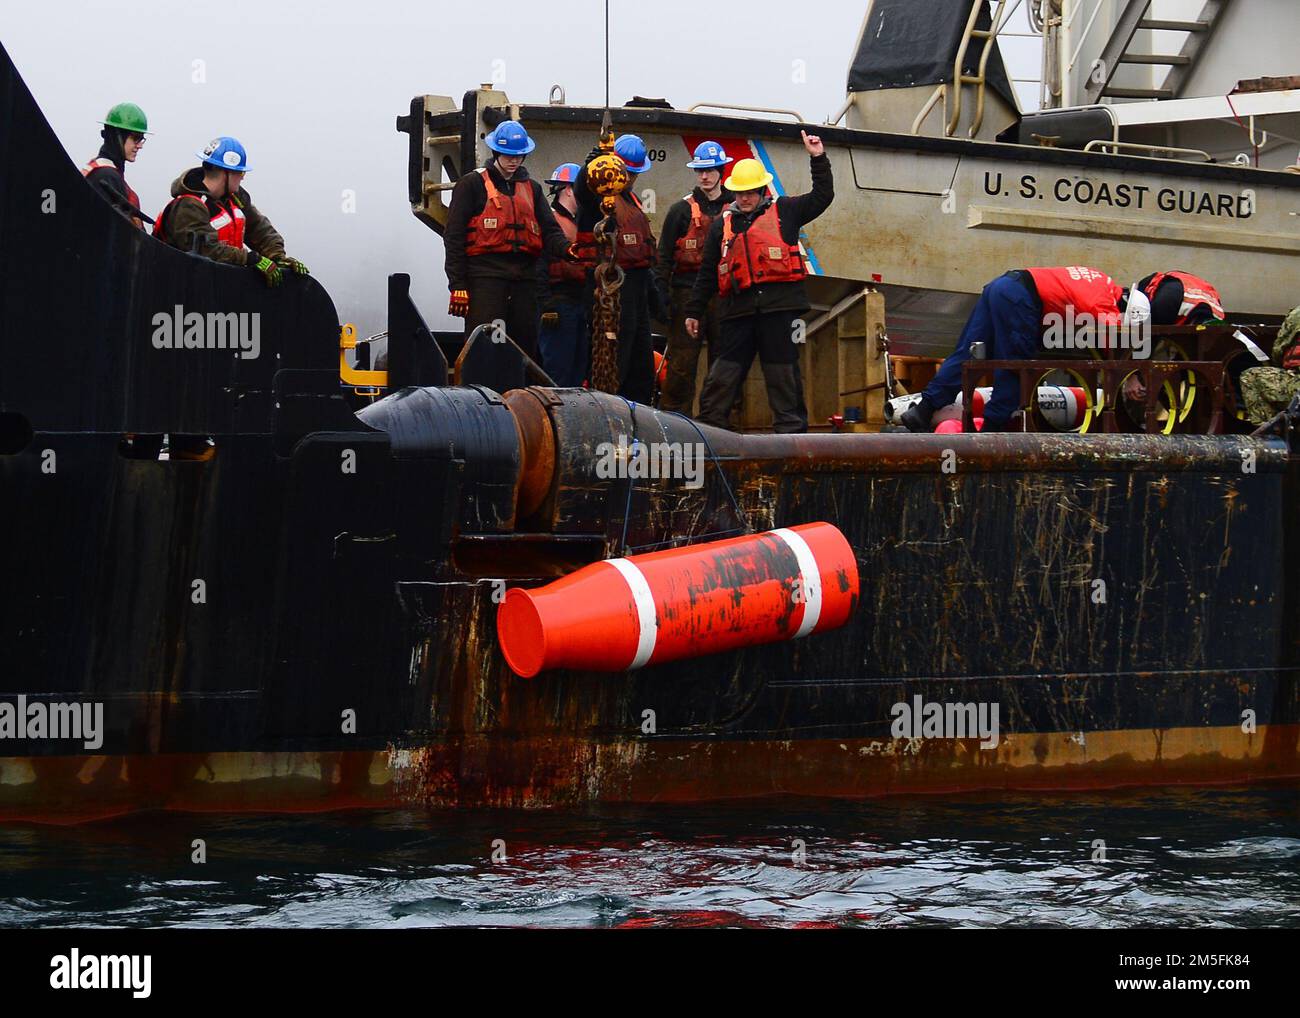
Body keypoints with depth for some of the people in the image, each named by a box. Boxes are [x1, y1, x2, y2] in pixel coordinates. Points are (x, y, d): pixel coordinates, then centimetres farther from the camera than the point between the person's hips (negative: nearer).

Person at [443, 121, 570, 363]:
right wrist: (457, 285, -8)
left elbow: (549, 231, 12)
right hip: (485, 276, -5)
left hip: (524, 277, 5)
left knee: (526, 346, 4)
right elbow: (454, 236, 0)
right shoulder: (472, 184, 4)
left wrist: (567, 250, -13)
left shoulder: (532, 188, 20)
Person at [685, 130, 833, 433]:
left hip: (779, 306, -3)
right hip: (738, 309, 3)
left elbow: (822, 197, 8)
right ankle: (707, 427, 5)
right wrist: (694, 312, 19)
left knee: (784, 373, 0)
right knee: (723, 373, 2)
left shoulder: (783, 212, 10)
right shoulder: (722, 224, 17)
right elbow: (707, 273, 20)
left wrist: (818, 160, -1)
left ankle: (791, 429, 4)